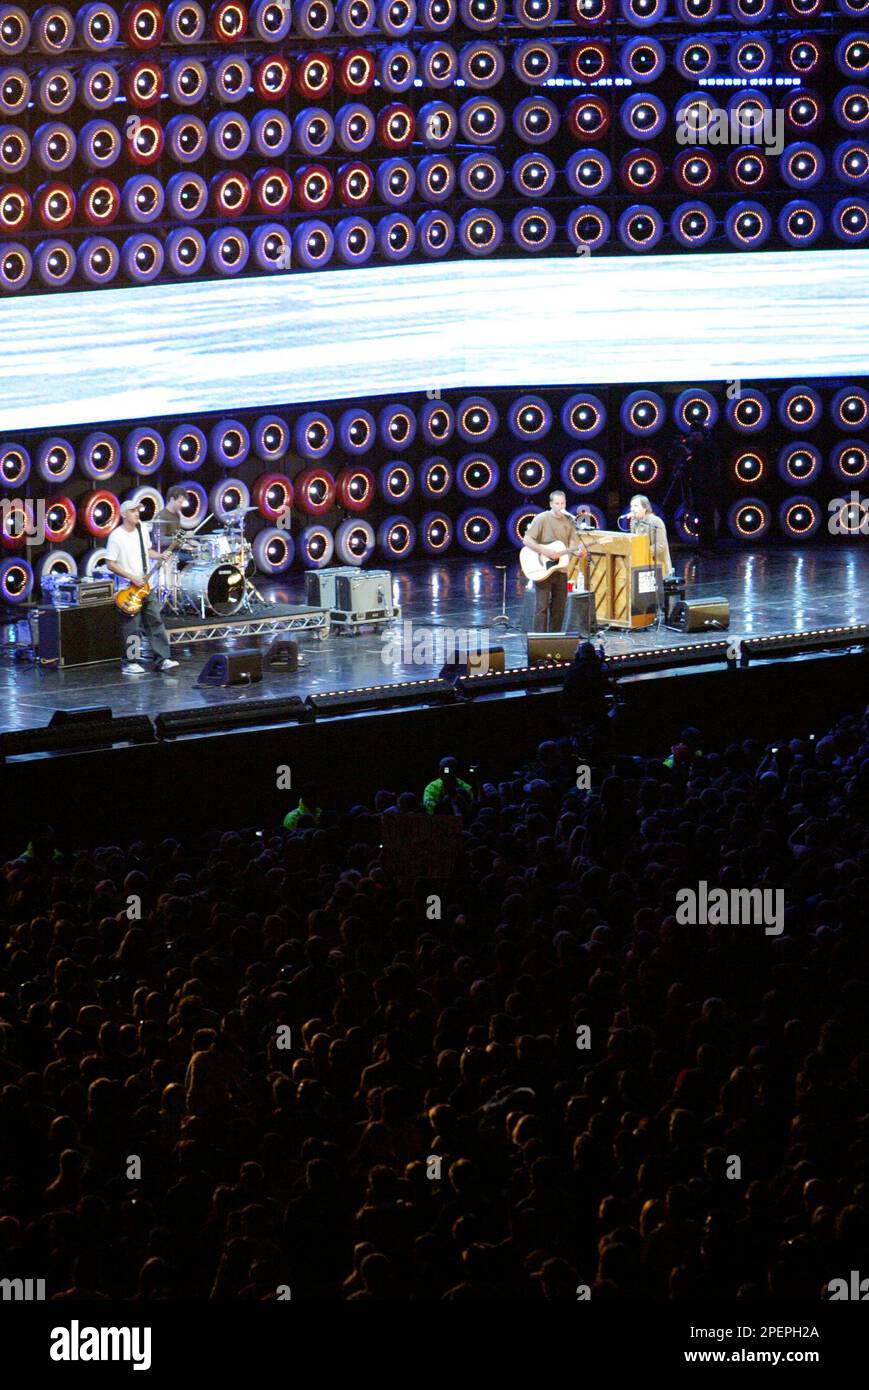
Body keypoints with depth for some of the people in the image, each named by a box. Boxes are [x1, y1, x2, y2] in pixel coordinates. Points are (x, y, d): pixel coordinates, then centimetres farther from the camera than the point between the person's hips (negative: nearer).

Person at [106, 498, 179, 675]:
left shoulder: (143, 529, 6)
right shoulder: (116, 536, -14)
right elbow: (111, 564, -14)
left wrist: (159, 556, 0)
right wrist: (132, 577, -18)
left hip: (145, 585, 7)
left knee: (155, 621, 5)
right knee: (131, 627, -3)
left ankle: (162, 659, 9)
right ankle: (130, 663, 6)